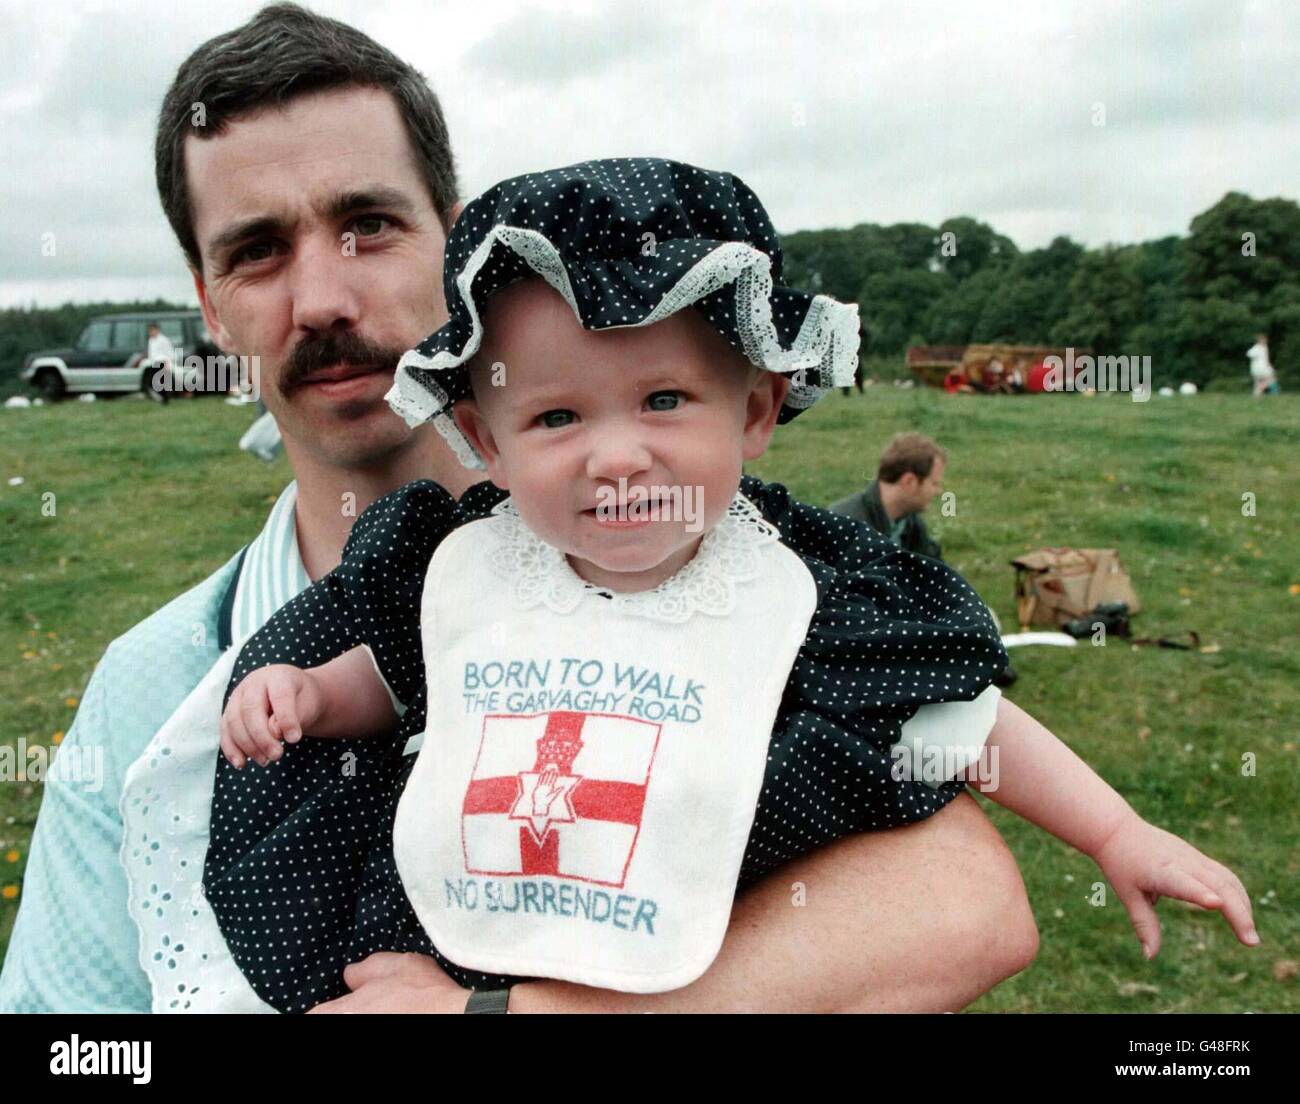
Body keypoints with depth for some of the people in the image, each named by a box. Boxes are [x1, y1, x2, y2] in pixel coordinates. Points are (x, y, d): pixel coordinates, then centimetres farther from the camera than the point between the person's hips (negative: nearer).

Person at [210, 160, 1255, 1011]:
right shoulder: (464, 571, -4)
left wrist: (1121, 836, -2)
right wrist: (304, 694, -2)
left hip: (685, 984, -2)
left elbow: (966, 725, -3)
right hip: (440, 960, 3)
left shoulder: (784, 602, -12)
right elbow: (391, 676, 16)